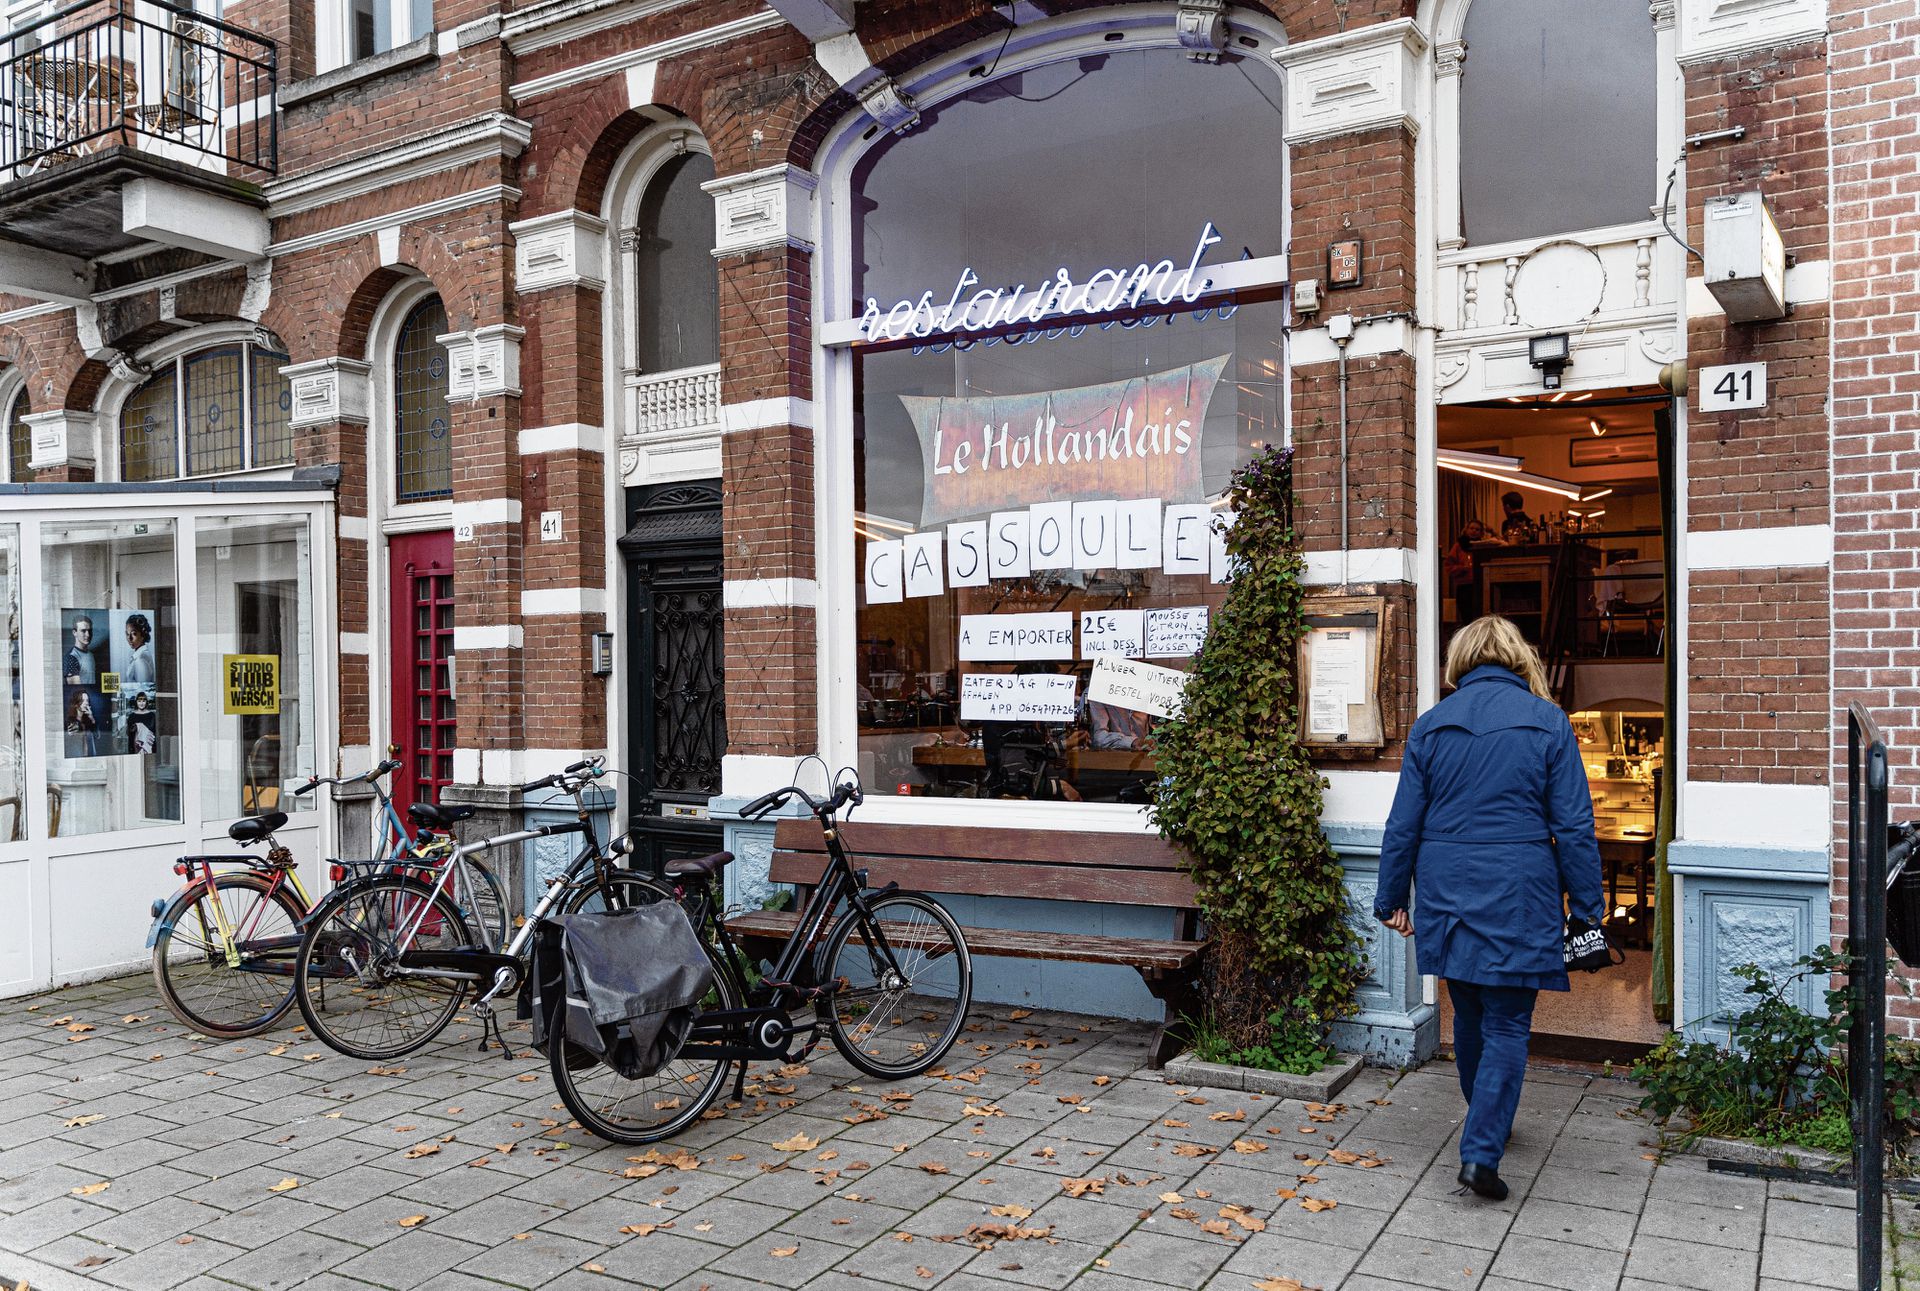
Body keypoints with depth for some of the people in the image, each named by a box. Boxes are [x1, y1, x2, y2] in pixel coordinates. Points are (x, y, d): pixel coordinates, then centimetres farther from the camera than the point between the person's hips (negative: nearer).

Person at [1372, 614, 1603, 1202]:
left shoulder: (1431, 725, 2)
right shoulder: (1548, 723, -4)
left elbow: (1403, 825, 3)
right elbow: (1573, 827, -4)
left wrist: (1392, 900, 11)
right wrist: (1586, 909, 2)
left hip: (1447, 894, 3)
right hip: (1518, 899, -3)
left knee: (1469, 1013, 19)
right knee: (1507, 1025, 5)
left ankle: (1488, 1125, 38)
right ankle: (1482, 1150, -3)